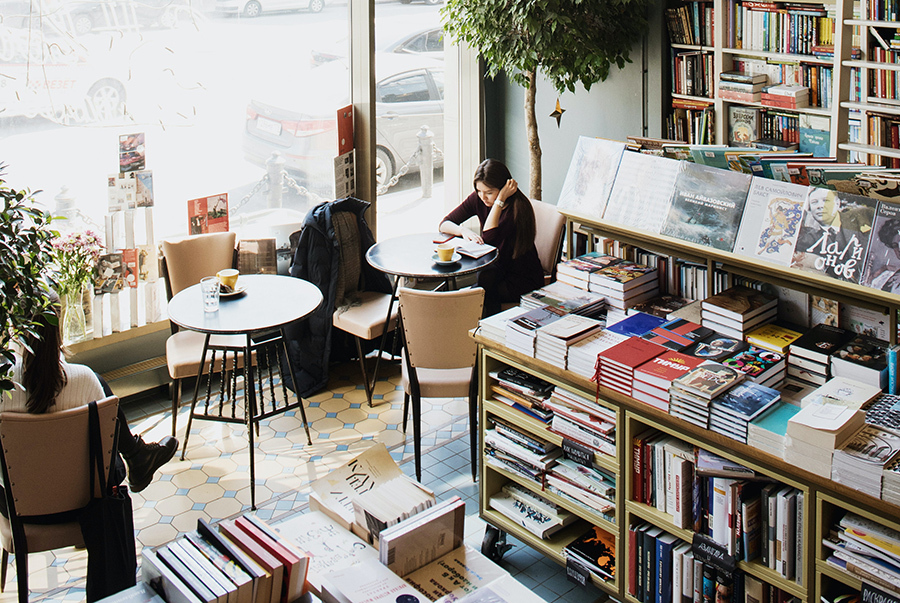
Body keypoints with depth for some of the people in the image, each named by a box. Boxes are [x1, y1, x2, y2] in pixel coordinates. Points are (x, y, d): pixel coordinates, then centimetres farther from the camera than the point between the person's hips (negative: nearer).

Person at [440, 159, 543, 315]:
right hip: (497, 268, 5)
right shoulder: (477, 199, -4)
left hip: (524, 278, -5)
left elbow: (489, 239, -32)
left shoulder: (518, 207, -22)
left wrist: (500, 200, -31)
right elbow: (444, 224, -3)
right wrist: (463, 231, -24)